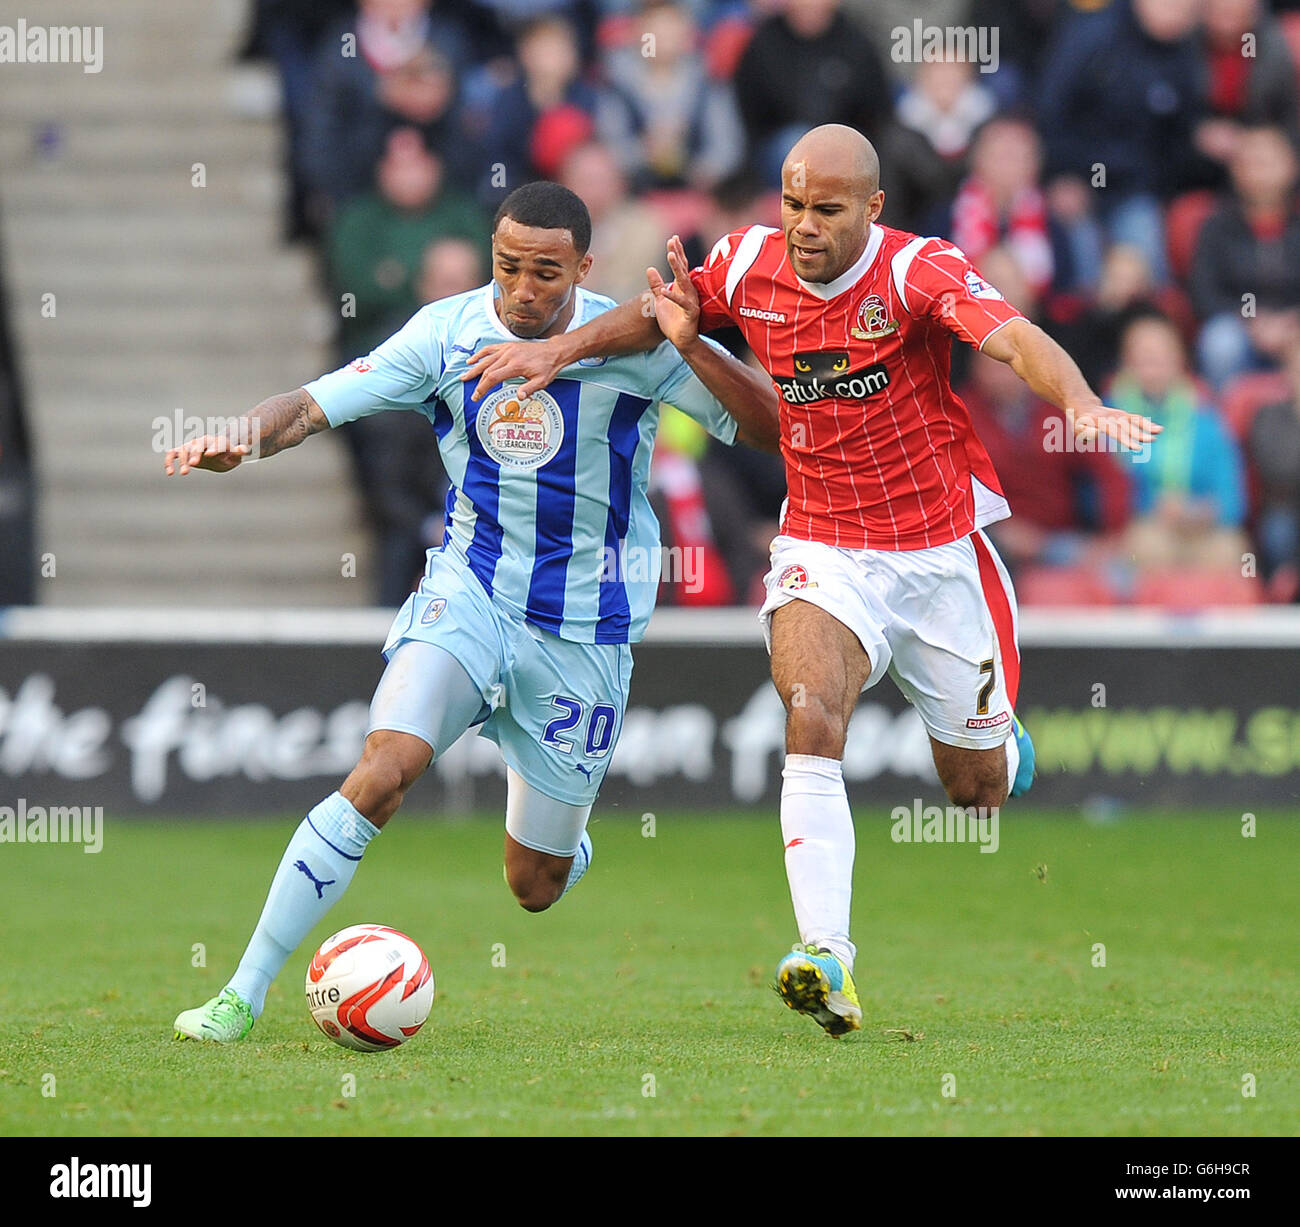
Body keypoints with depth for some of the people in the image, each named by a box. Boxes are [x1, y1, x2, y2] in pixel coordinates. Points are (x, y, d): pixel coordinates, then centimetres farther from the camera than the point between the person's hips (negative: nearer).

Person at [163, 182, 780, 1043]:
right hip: (467, 592, 0)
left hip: (585, 631, 0)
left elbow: (770, 428, -15)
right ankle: (244, 995, -20)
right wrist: (241, 439, -28)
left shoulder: (630, 342, -11)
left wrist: (692, 347, -31)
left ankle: (564, 849, 47)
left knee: (534, 888, 7)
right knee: (380, 775, -26)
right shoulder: (447, 333, -6)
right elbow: (315, 405, -6)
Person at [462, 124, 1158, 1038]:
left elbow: (1017, 340, -34)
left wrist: (1081, 403, -54)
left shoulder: (919, 271, -17)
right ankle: (828, 960, -34)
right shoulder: (751, 265, -5)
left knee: (976, 791, 10)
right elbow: (660, 313, 15)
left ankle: (1005, 749, 50)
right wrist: (564, 347, -1)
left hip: (941, 551, -2)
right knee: (811, 718, -27)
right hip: (823, 548, 2)